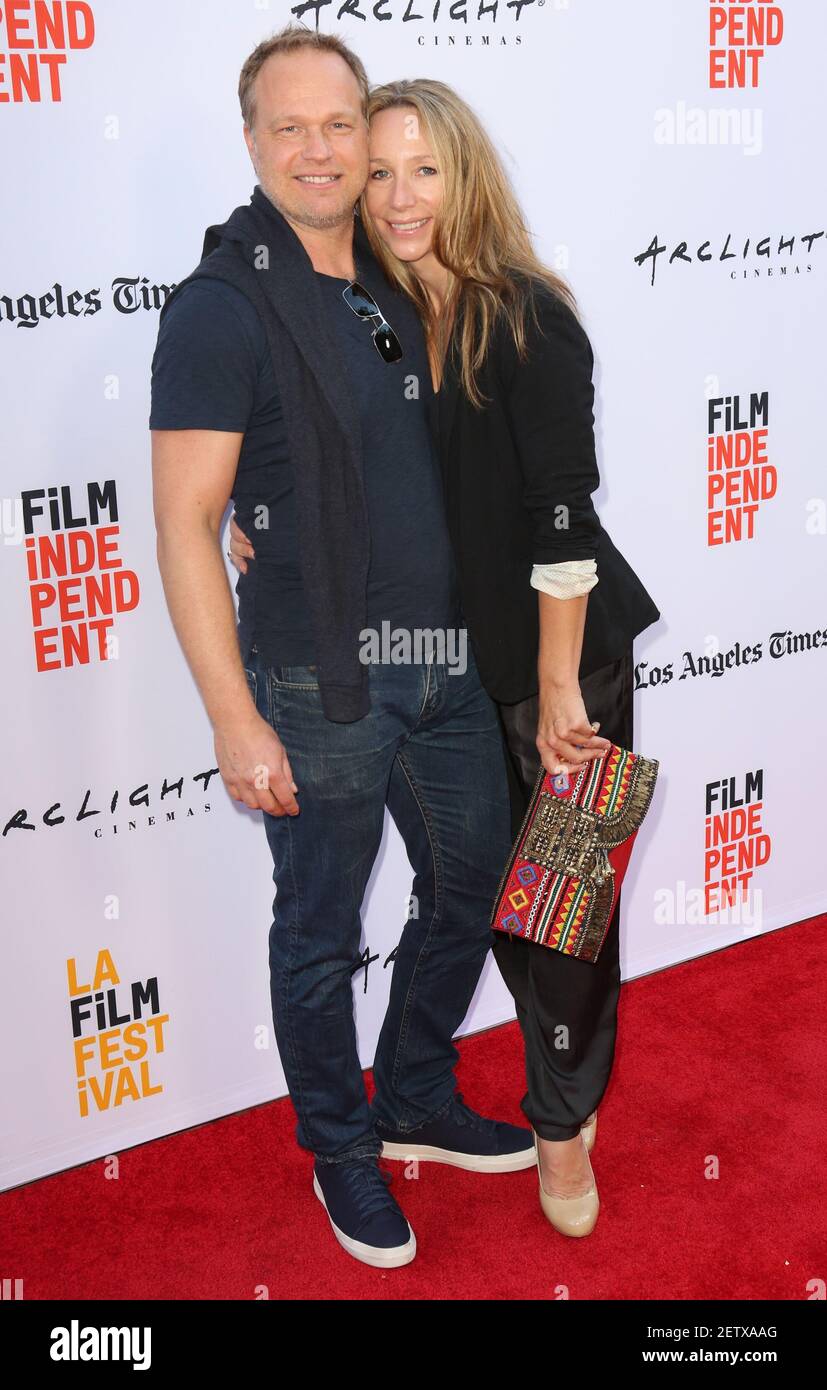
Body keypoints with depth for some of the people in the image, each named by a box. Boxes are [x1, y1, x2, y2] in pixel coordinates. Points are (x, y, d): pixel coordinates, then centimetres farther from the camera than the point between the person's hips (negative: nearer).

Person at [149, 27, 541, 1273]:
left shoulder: (397, 287, 8)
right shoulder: (222, 307, -13)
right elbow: (184, 525, -16)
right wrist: (236, 720, -19)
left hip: (444, 665, 7)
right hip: (321, 685, -7)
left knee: (470, 883, 19)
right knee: (322, 934, 10)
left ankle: (419, 1105, 42)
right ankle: (341, 1150, 34)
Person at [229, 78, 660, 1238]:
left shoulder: (527, 317, -16)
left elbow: (561, 512, -19)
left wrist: (560, 689, -19)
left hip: (564, 651, -6)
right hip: (450, 657, 6)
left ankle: (564, 1119, 26)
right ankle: (569, 1064, 40)